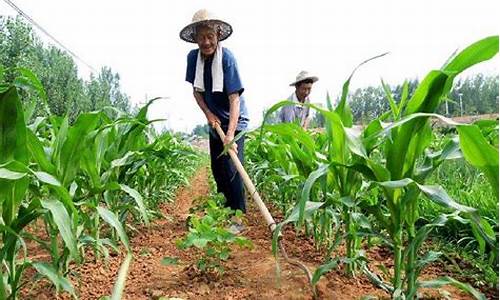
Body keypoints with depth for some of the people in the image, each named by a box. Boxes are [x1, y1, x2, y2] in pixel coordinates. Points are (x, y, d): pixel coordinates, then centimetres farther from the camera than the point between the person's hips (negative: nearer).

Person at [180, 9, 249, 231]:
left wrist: (230, 134, -37)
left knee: (231, 169, -15)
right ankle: (226, 209, 34)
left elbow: (234, 98, -28)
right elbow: (196, 90, 5)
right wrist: (208, 114, -10)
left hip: (234, 122, -6)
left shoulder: (227, 58, -23)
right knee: (217, 169, 14)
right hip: (215, 122, 6)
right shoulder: (193, 57, -6)